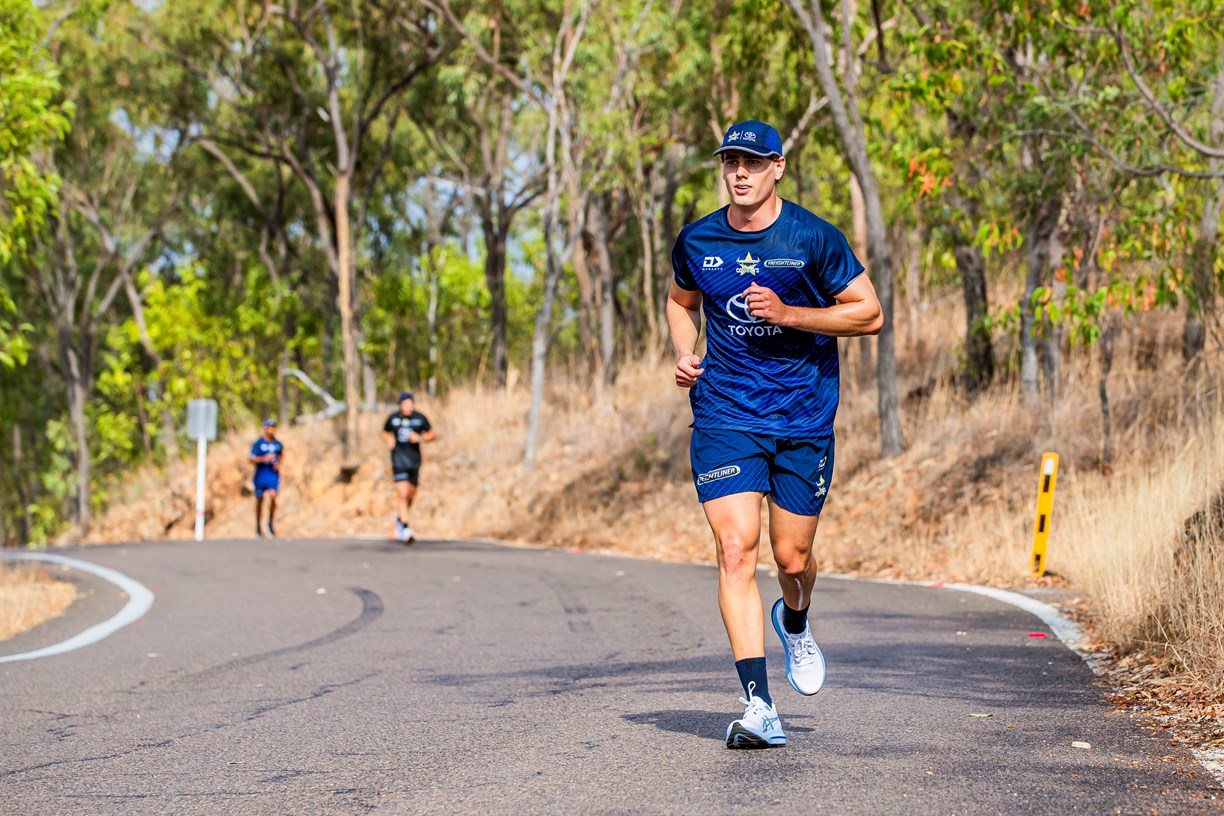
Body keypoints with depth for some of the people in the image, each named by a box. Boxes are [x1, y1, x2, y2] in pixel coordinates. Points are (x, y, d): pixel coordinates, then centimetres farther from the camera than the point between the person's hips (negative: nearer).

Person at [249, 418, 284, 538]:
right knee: (259, 499, 8)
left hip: (273, 473, 1)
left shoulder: (278, 444, 4)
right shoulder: (258, 443, -6)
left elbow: (282, 455, 22)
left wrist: (278, 464, 3)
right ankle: (258, 527, 23)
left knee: (273, 496, -19)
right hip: (261, 474, -1)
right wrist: (265, 458, -21)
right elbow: (252, 458, -8)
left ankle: (271, 523, -2)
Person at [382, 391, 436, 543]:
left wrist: (420, 438, -13)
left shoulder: (420, 418, -1)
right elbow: (385, 433, 15)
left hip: (414, 460, 2)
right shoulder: (393, 418, -1)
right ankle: (405, 528, -14)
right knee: (402, 494, -14)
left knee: (411, 494, 12)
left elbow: (432, 435, 6)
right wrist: (388, 441, -7)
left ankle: (399, 517, 41)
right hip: (399, 458, -2)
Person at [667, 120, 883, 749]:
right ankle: (758, 706, -15)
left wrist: (786, 314, -15)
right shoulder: (697, 241, 3)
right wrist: (684, 354, 3)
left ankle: (795, 625, 44)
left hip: (803, 419, -1)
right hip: (724, 417, 1)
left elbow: (869, 314, -4)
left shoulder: (813, 238, -6)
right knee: (735, 550, -14)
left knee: (793, 559, 5)